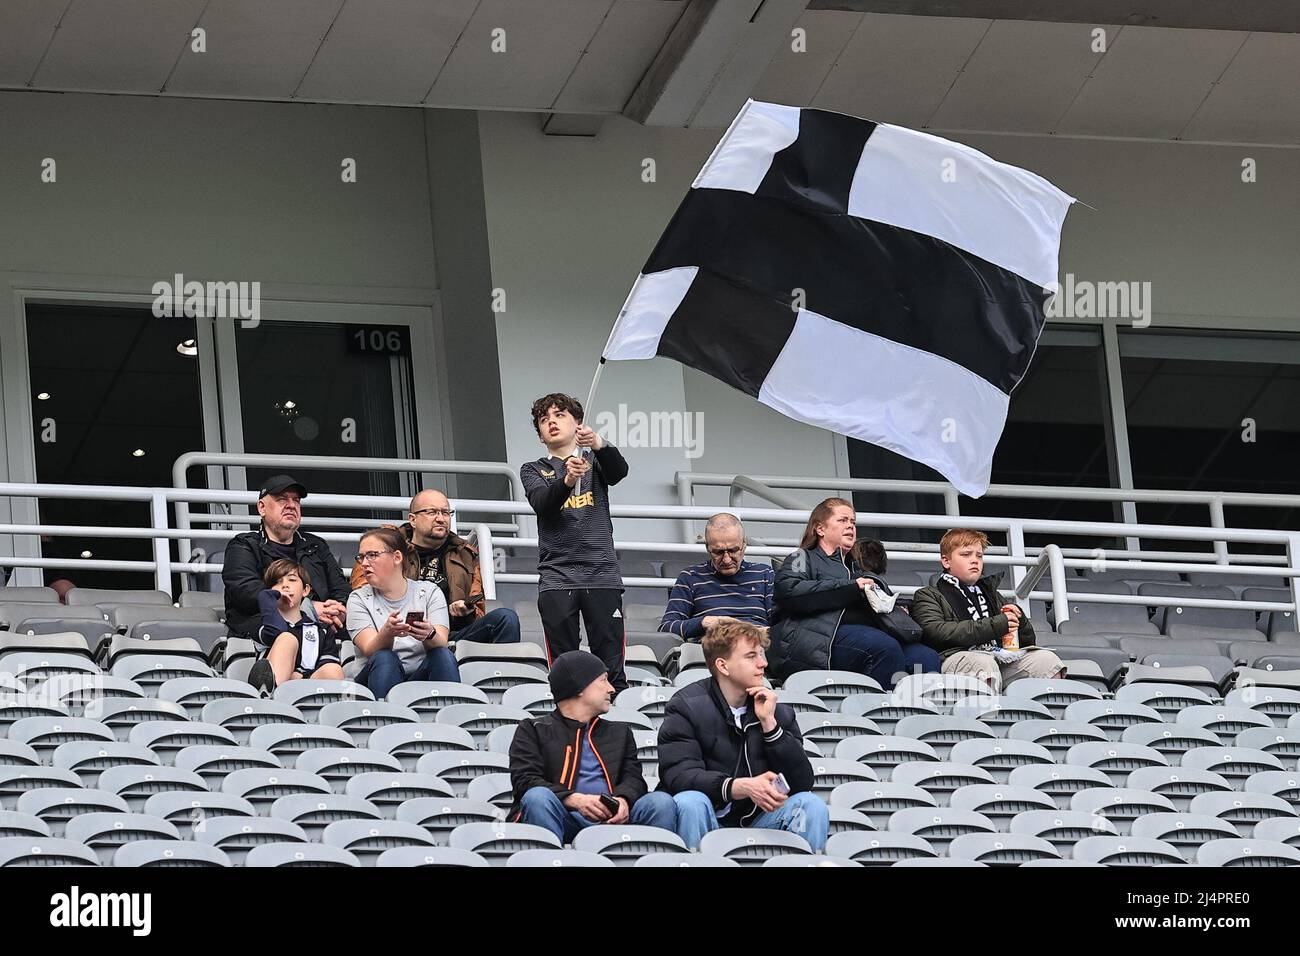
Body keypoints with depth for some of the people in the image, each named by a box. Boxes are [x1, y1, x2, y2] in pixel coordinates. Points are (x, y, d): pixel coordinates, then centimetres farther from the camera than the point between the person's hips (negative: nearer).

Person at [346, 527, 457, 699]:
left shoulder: (429, 592, 10)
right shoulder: (359, 599, 8)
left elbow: (441, 645, -6)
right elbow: (370, 650, -8)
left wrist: (429, 635, -30)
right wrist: (387, 633, -31)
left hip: (420, 678, 1)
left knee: (443, 655, -28)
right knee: (384, 658, -31)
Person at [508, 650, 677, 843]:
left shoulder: (620, 732, 33)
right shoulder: (533, 729, 19)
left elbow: (633, 778, 16)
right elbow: (524, 780, 2)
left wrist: (623, 799, -11)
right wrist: (576, 800, -16)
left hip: (612, 819, 3)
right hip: (565, 818, -3)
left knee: (662, 802, -24)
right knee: (538, 798, -34)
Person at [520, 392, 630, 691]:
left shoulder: (596, 461, 14)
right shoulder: (534, 471, 14)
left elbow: (619, 471, -9)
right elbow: (542, 503, -7)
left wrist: (599, 444, -31)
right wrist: (567, 480, -29)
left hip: (602, 574, 0)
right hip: (557, 576, 0)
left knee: (611, 667, -5)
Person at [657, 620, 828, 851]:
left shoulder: (777, 710, 8)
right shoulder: (687, 705, -3)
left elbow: (802, 783, 0)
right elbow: (679, 775, -17)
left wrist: (769, 723, -10)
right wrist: (742, 787, -32)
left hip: (758, 819, 3)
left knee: (811, 804, -19)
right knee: (690, 802, -33)